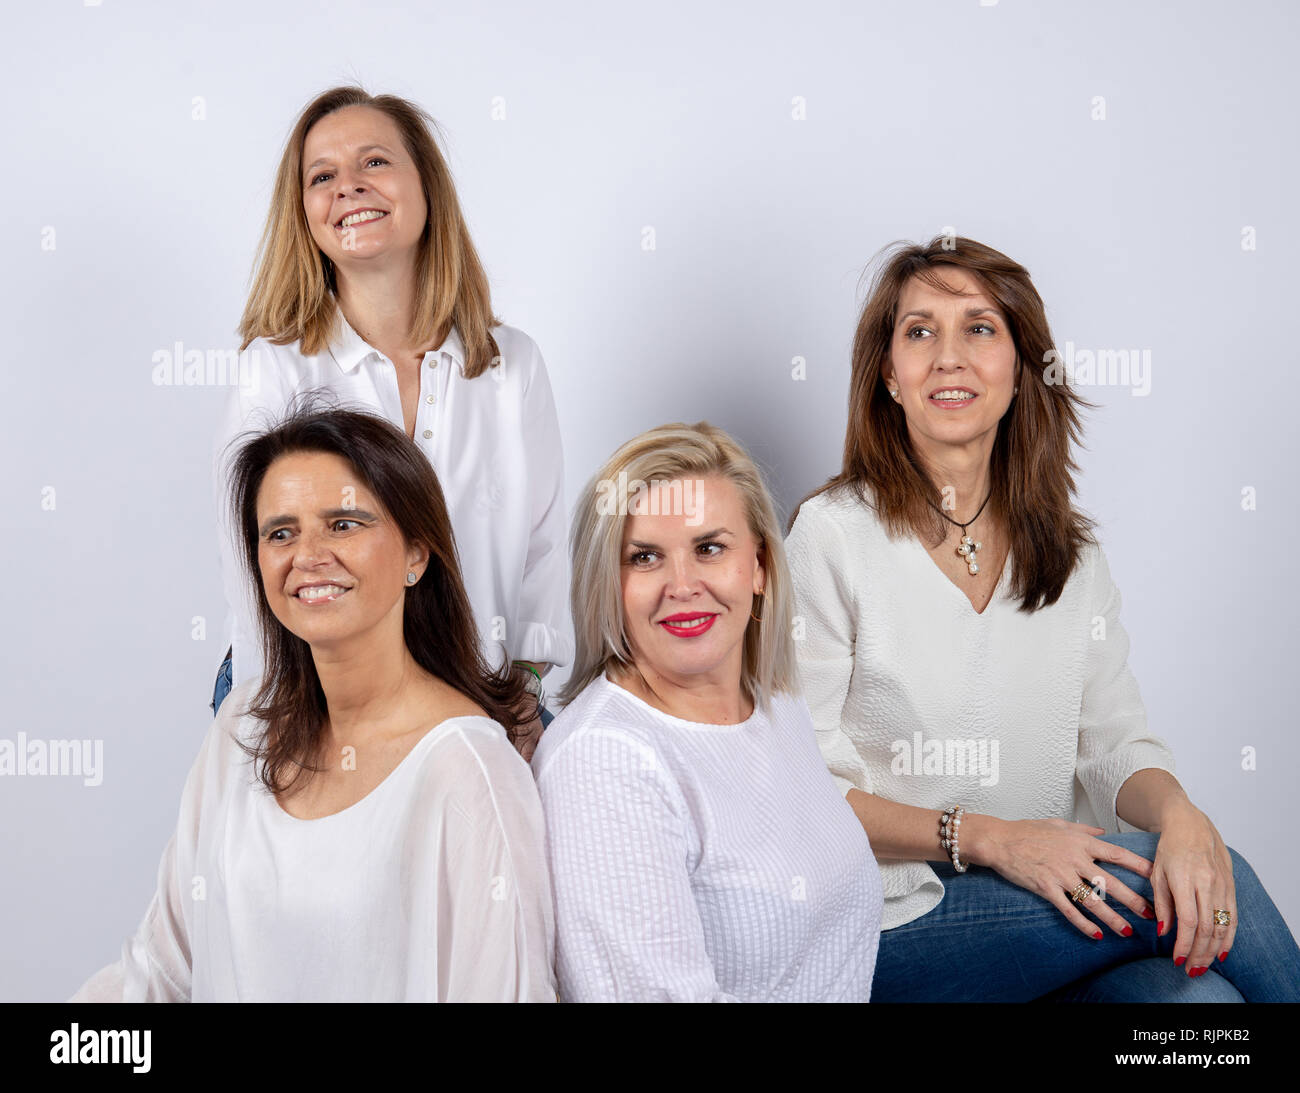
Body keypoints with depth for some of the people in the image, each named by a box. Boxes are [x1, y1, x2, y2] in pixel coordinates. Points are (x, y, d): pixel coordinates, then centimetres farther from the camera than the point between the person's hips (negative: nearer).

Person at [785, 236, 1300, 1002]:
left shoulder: (1068, 548, 9)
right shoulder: (832, 536, -8)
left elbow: (1117, 742, 6)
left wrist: (1180, 815, -17)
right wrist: (987, 836, -20)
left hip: (1043, 891, 5)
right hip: (899, 921, -4)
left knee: (1200, 991, -25)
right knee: (1227, 881, -21)